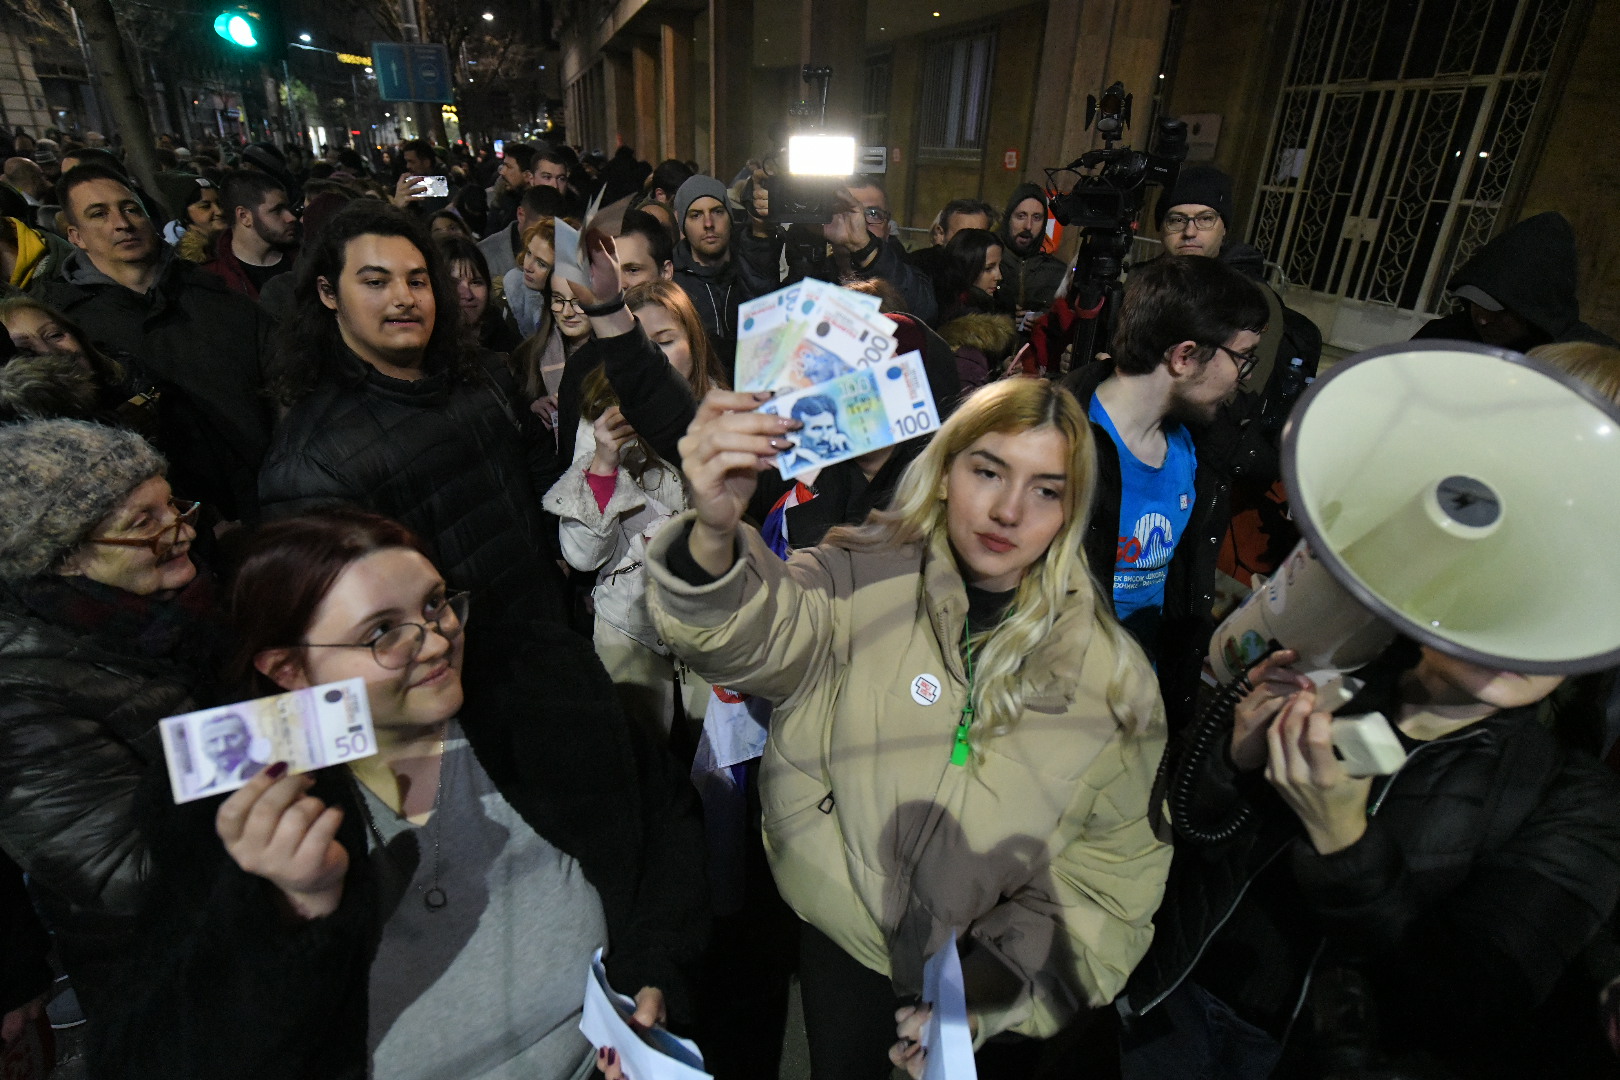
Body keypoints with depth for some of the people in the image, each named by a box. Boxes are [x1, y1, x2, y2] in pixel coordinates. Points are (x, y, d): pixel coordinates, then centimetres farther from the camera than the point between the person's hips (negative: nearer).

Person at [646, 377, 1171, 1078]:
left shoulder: (1109, 665, -10)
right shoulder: (866, 580, -16)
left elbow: (1116, 856, -5)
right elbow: (756, 634, -35)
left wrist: (995, 993, -10)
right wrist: (715, 532, -56)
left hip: (998, 953, 2)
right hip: (848, 936, -1)